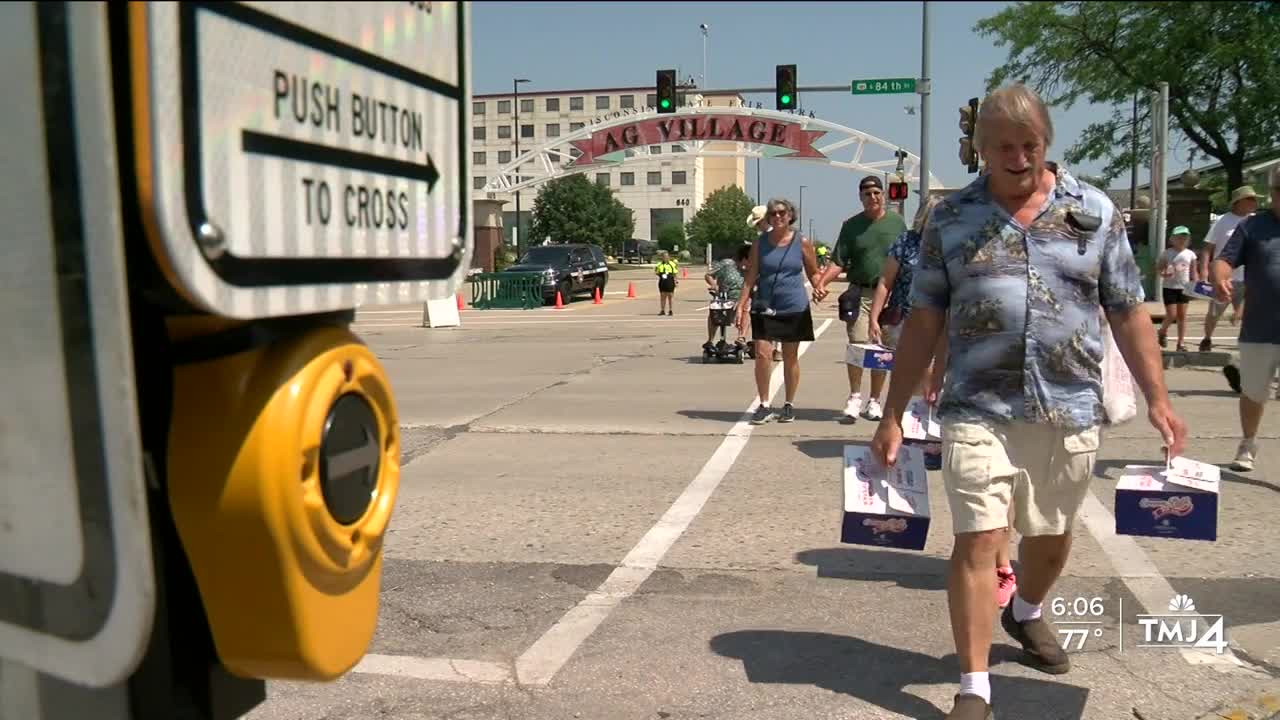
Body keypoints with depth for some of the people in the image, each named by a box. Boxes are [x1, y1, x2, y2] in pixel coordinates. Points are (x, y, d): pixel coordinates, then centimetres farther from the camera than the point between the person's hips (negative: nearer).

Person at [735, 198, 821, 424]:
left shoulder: (802, 242, 0)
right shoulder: (760, 243, 3)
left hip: (794, 309, 0)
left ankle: (789, 405, 22)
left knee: (790, 358, 9)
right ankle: (764, 405, 3)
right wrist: (741, 305, -3)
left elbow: (813, 273, 9)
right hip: (765, 307, 1)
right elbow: (751, 276, 4)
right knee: (762, 354, -9)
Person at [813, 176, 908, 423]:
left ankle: (874, 401, 17)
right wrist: (821, 282, -15)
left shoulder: (897, 222, 7)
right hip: (859, 293, -1)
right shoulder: (851, 225, 5)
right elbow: (838, 261, 1)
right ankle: (855, 397, 3)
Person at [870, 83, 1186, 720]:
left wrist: (1157, 398, 4)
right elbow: (923, 322, 3)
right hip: (978, 411, -2)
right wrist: (892, 415, 1)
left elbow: (1127, 312, 9)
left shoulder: (1095, 211, 4)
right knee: (977, 542, -6)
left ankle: (1027, 613, 49)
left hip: (1070, 411, 2)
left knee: (1051, 536, 17)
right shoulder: (950, 218, 2)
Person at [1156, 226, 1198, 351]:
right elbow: (1158, 268, -2)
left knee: (1182, 315, 4)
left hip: (1184, 288, 3)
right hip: (1170, 287, -3)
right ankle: (1162, 332, 23)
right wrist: (1164, 274, -22)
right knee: (1171, 315, -6)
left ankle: (1181, 343, 8)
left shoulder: (1190, 254, 4)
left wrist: (1196, 286, 0)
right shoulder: (1167, 253, -3)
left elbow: (1194, 272, 9)